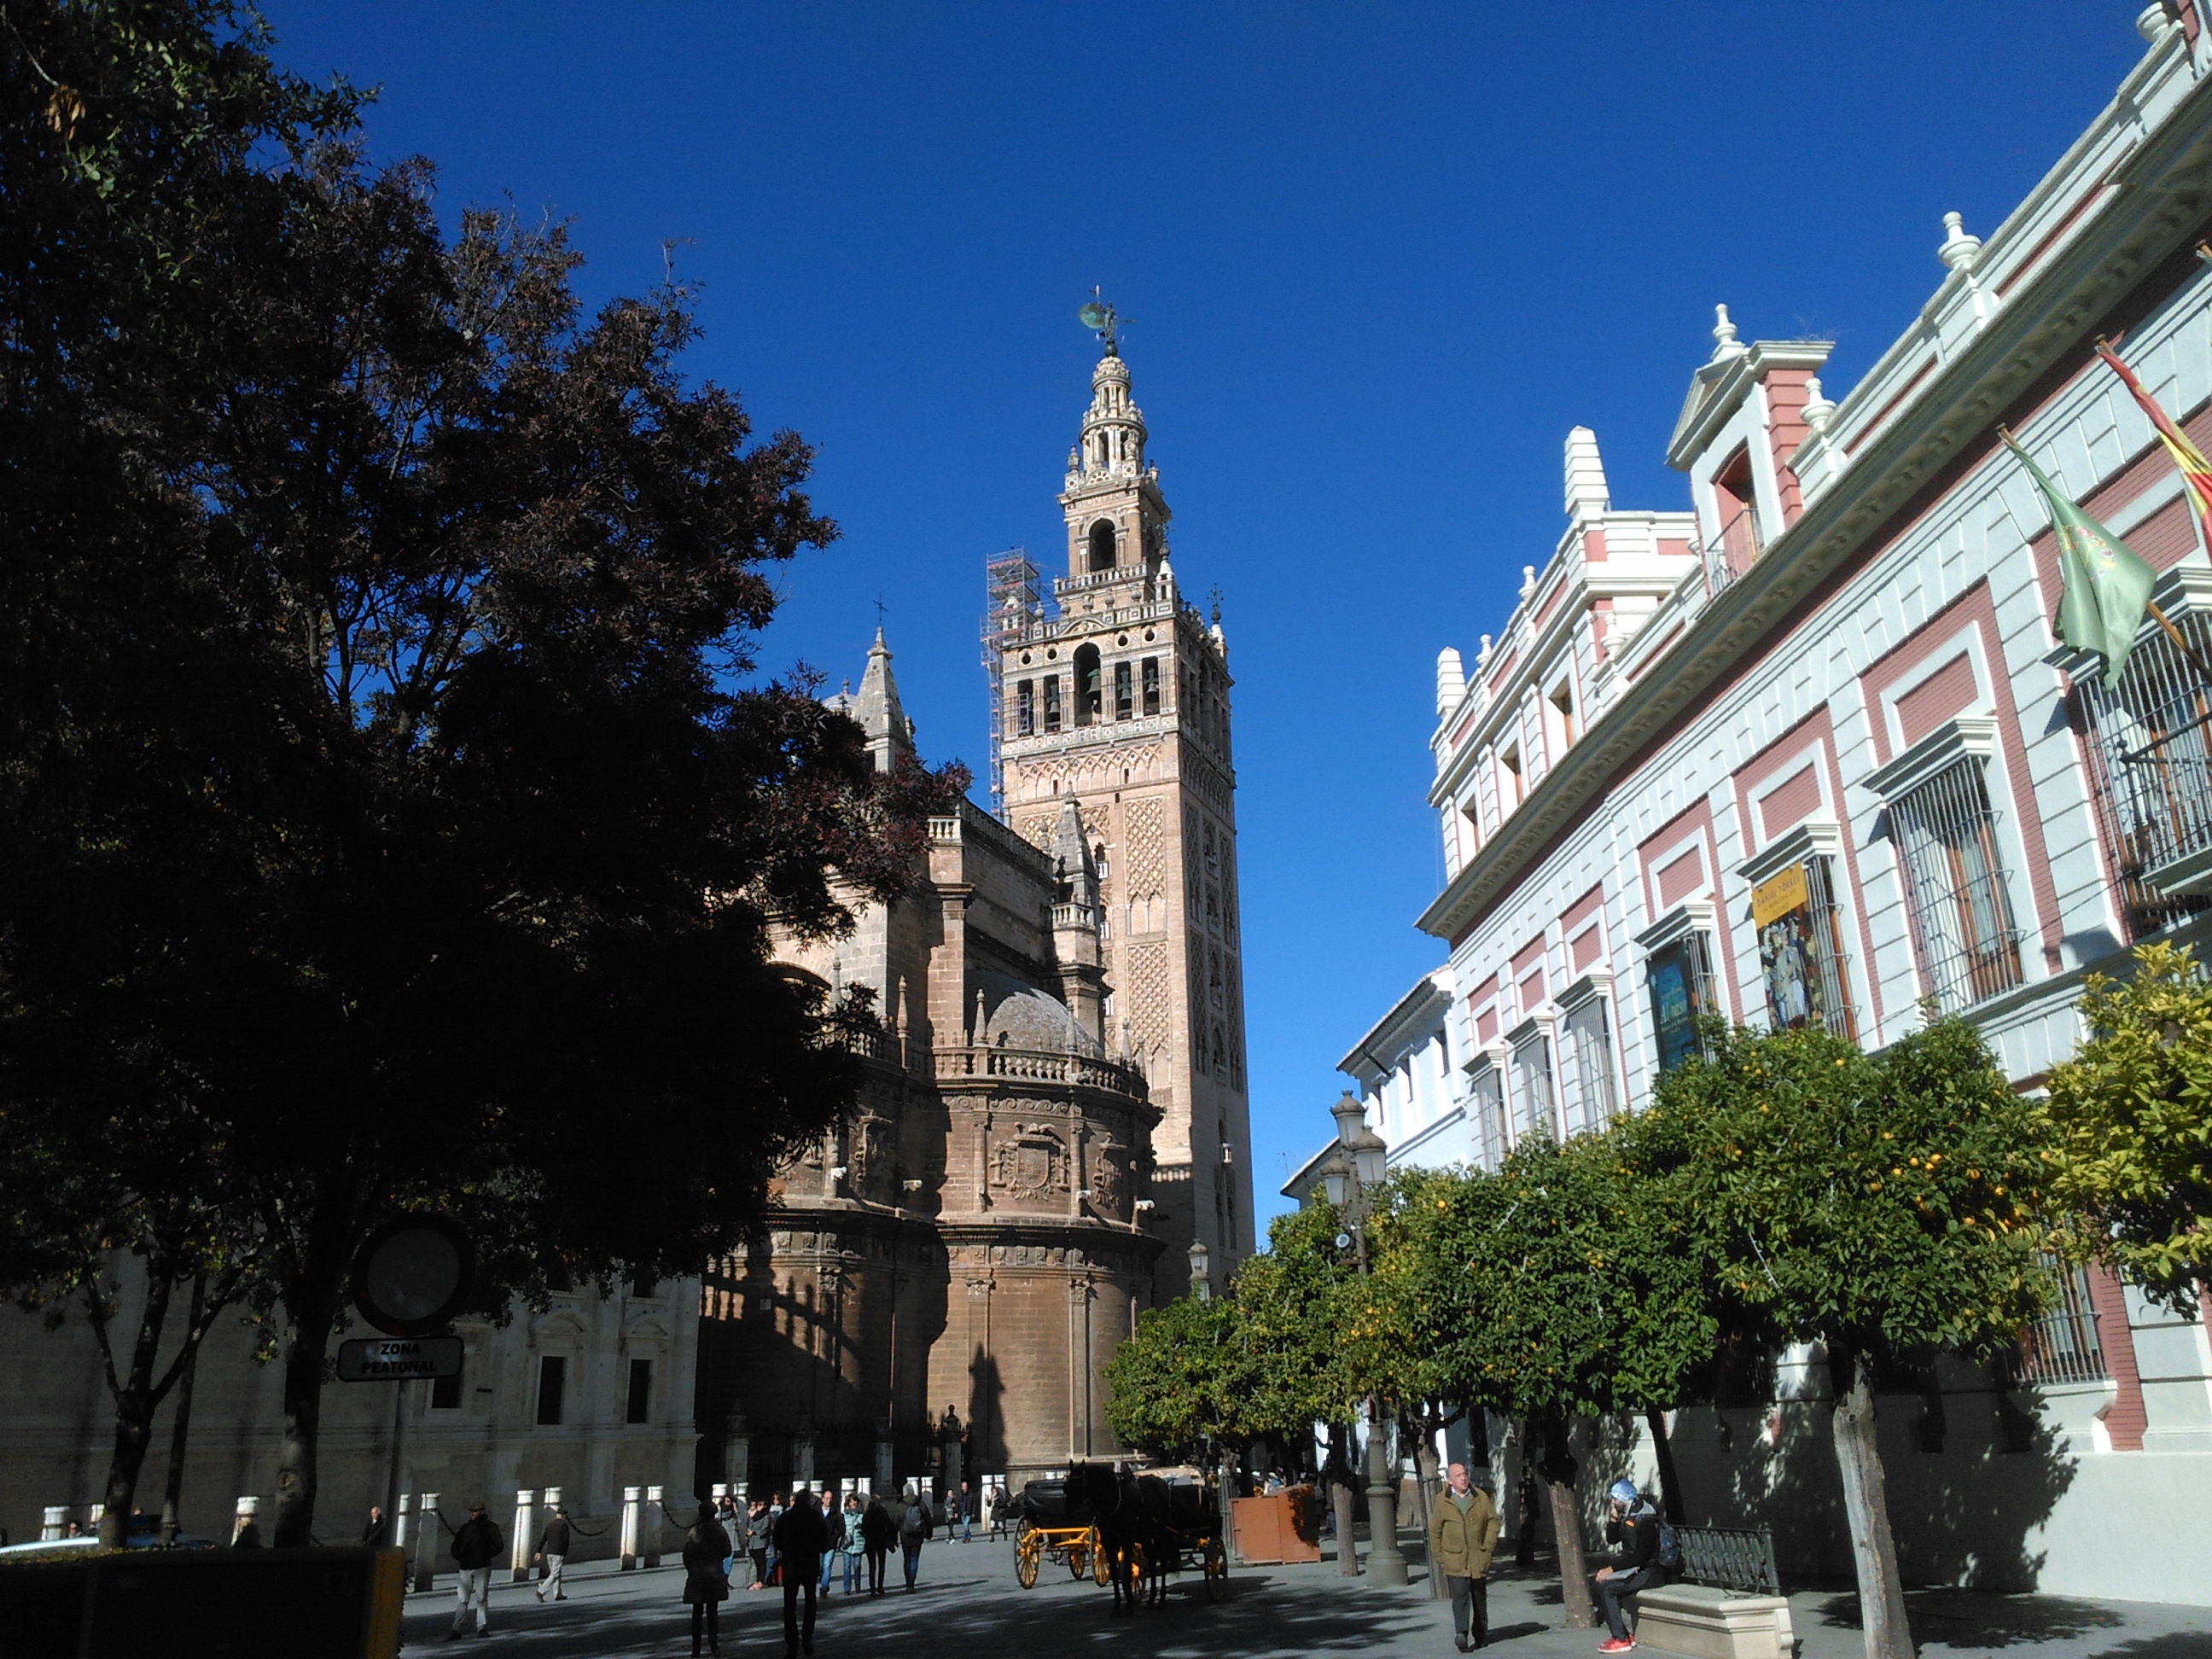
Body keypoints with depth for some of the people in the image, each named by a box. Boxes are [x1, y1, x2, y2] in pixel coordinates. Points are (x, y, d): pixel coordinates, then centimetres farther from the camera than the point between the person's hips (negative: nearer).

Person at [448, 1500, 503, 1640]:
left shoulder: (490, 1528, 3)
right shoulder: (465, 1528, 14)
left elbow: (498, 1545, -3)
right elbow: (454, 1548, 17)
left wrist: (486, 1556, -13)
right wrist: (460, 1557, -2)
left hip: (482, 1568, -3)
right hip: (465, 1569, 3)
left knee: (482, 1599, -3)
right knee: (462, 1600, -3)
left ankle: (482, 1627, 3)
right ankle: (456, 1630, -3)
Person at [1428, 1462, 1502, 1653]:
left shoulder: (1481, 1497, 3)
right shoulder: (1442, 1501, -2)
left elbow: (1492, 1520, 8)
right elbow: (1435, 1531, 3)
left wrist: (1489, 1545, -1)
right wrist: (1438, 1557, 0)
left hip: (1479, 1558, 3)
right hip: (1454, 1558, -2)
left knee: (1479, 1596, 12)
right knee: (1460, 1595, -15)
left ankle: (1480, 1634, 26)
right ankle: (1461, 1634, -21)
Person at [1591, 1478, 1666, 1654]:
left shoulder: (1645, 1520, -19)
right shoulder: (1627, 1516, 9)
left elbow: (1640, 1556, -25)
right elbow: (1611, 1539, 15)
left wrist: (1612, 1568, -24)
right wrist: (1613, 1518, -1)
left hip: (1649, 1572, -9)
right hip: (1633, 1567, 9)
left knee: (1606, 1587, -22)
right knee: (1601, 1582, -4)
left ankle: (1621, 1639, -16)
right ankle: (1621, 1634, -1)